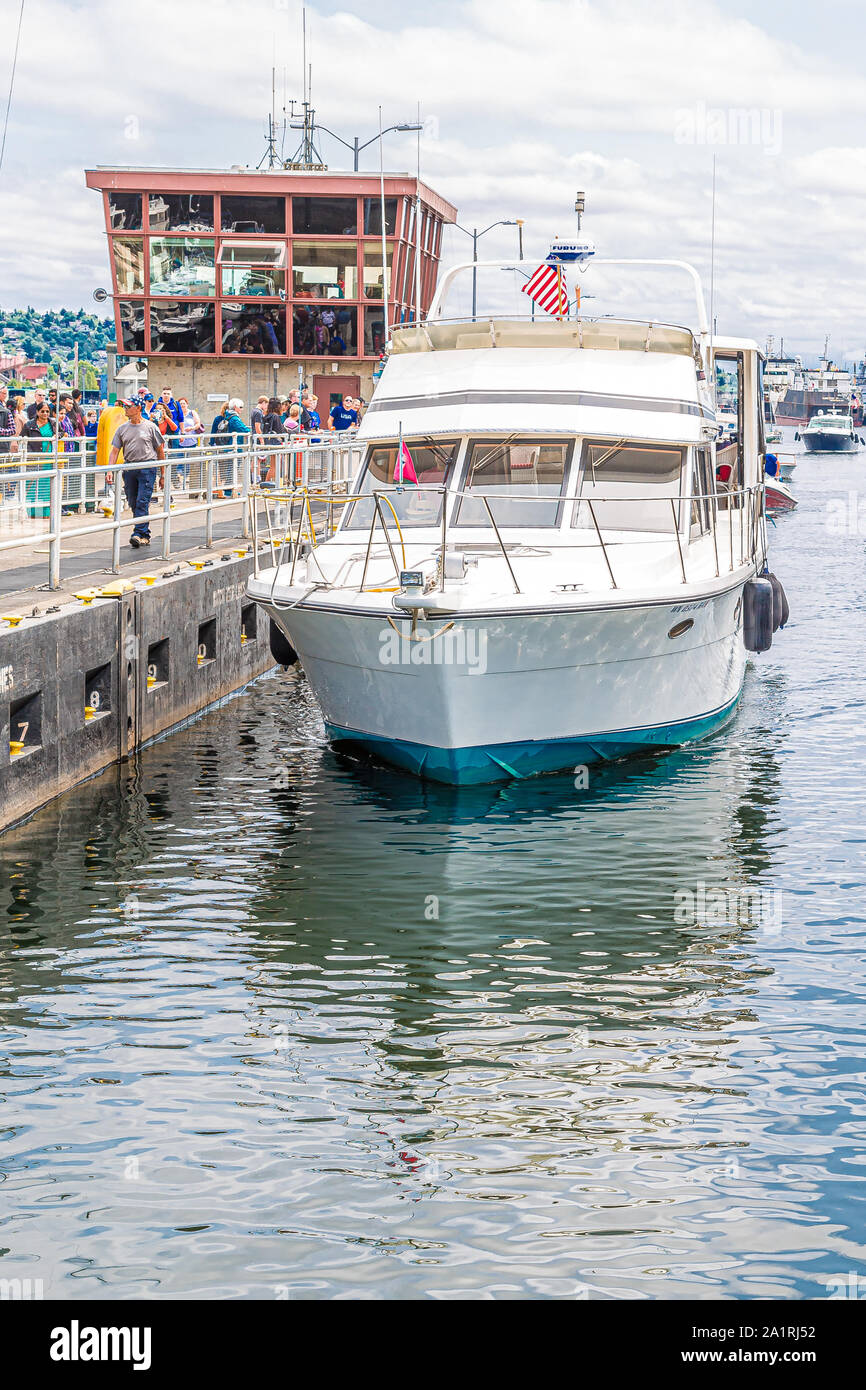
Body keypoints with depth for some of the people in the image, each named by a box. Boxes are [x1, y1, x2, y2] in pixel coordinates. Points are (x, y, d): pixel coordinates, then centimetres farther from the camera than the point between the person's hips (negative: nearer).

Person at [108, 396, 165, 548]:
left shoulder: (150, 427, 1)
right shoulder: (122, 428, 12)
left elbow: (160, 451, 5)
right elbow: (114, 451, 9)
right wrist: (110, 470, -5)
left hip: (147, 468, -5)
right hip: (129, 468, 5)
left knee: (142, 502, -14)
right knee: (133, 504, 6)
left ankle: (139, 534, -17)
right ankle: (145, 535, 15)